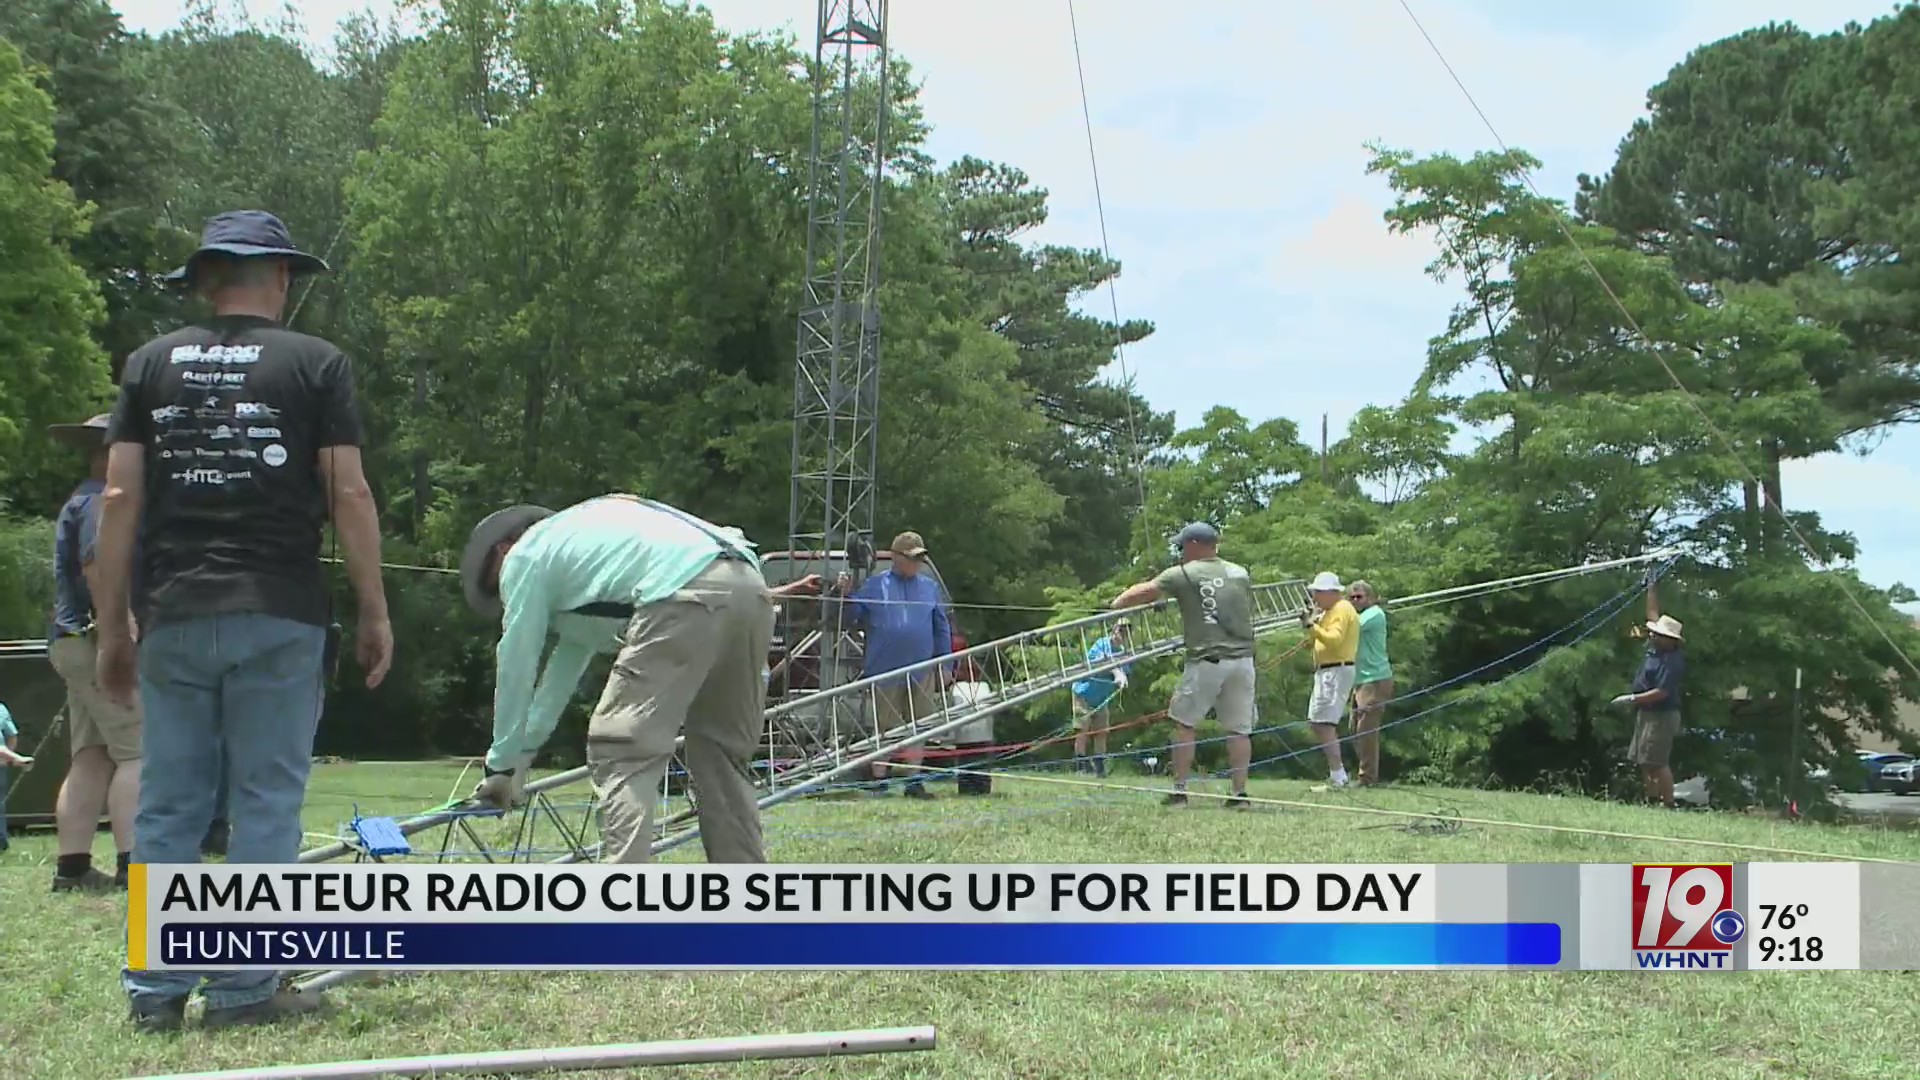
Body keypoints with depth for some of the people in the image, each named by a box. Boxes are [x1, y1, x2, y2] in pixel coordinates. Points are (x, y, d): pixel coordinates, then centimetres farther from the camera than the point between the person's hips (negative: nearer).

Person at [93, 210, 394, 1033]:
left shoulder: (151, 364, 9)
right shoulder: (315, 364, 1)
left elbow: (119, 497, 4)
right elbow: (348, 493, -4)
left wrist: (112, 626, 9)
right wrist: (374, 611, 3)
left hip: (173, 618, 3)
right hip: (277, 618, -3)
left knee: (168, 806, 8)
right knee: (265, 805, 2)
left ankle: (156, 989, 10)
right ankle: (243, 990, 3)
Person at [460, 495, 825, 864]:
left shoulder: (523, 557, 17)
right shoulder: (577, 536, 41)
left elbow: (515, 667, 19)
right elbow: (569, 657, 46)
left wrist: (501, 765, 29)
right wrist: (523, 753, 50)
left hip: (685, 597, -9)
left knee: (620, 753, -4)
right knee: (722, 755, 19)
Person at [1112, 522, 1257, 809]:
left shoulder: (1184, 574, -1)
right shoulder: (1241, 573, 13)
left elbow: (1144, 592, 2)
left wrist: (1116, 604, 18)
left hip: (1207, 660, -4)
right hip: (1242, 659, 4)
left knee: (1184, 723, 6)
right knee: (1239, 728, 7)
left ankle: (1179, 791, 4)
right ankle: (1240, 793, 4)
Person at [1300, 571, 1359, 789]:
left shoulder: (1341, 610, -11)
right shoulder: (1330, 611, 21)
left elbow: (1334, 639, -24)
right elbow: (1322, 639, 21)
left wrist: (1312, 626, -27)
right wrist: (1310, 623, 7)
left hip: (1337, 671, -11)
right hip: (1326, 672, 11)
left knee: (1323, 723, -16)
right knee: (1316, 722, 15)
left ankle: (1337, 776, -17)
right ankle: (1339, 773, 18)